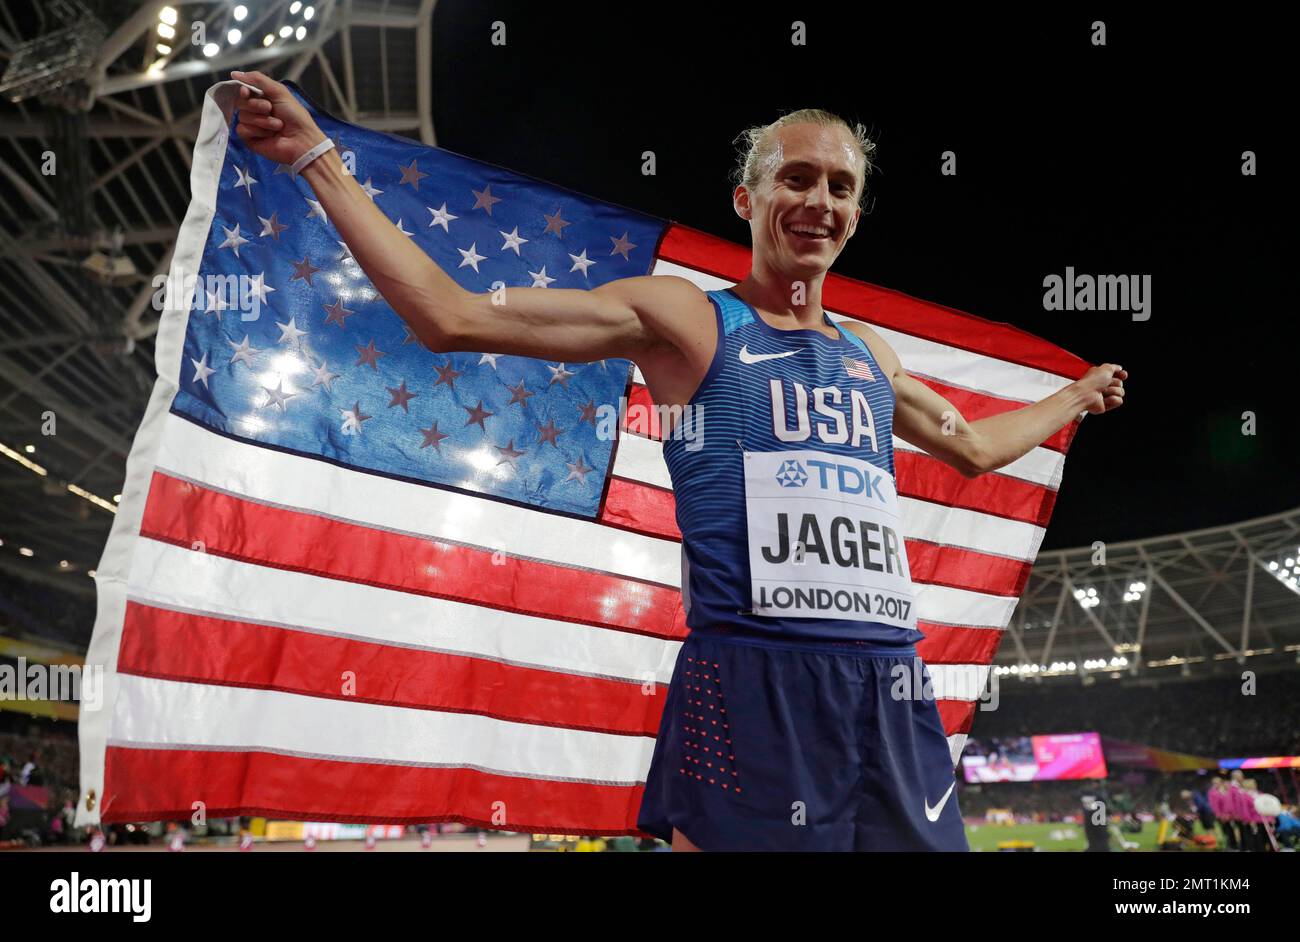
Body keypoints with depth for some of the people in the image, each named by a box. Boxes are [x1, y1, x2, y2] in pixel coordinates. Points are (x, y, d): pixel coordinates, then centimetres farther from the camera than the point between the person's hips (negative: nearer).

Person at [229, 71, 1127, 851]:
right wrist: (317, 156, -2)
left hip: (893, 690, 6)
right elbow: (455, 317, -4)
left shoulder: (868, 353, 20)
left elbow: (970, 445, 39)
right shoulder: (680, 316, 2)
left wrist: (1074, 397, 50)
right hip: (753, 678, -6)